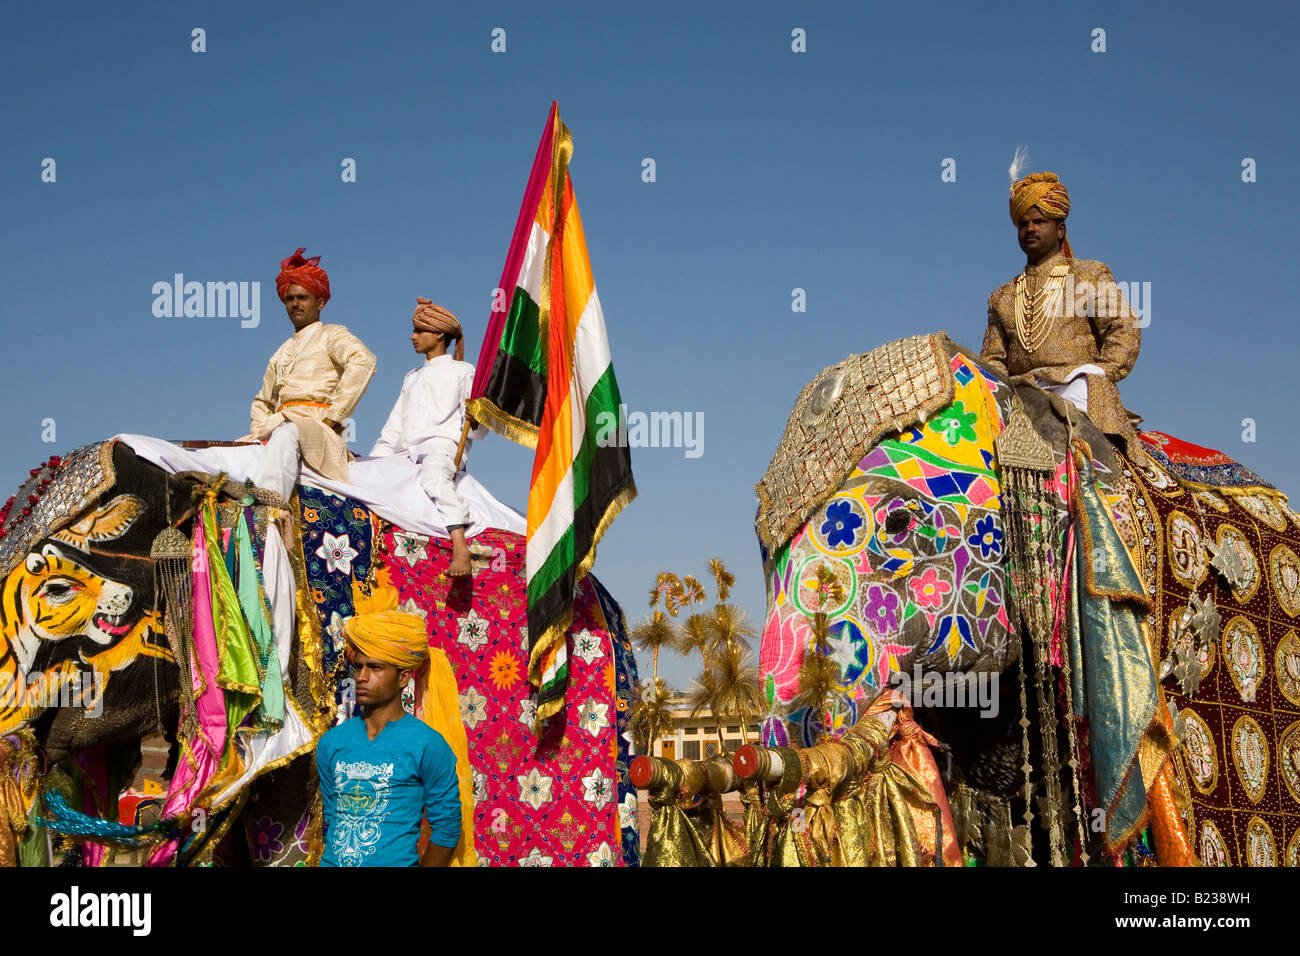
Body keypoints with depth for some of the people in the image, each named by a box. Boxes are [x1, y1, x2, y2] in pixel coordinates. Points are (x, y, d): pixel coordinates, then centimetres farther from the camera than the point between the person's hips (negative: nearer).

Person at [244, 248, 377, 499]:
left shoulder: (331, 336, 11)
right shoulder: (281, 354, 32)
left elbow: (363, 361, -11)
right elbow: (262, 402, 37)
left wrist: (331, 417, -16)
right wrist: (260, 432, 13)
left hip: (317, 428, -8)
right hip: (277, 427, 8)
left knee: (286, 435, -40)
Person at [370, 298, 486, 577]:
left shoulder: (462, 371, 13)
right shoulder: (412, 378, 33)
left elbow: (478, 430, 3)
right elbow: (393, 428, 29)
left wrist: (474, 420, -22)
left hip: (442, 446, -8)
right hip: (405, 454, 8)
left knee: (434, 474, -40)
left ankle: (460, 548, -55)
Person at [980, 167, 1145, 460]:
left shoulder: (1090, 275, 18)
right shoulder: (1002, 297, 28)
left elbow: (1125, 330, 6)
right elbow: (993, 358, 22)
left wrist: (1097, 378, -7)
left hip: (1077, 391, -2)